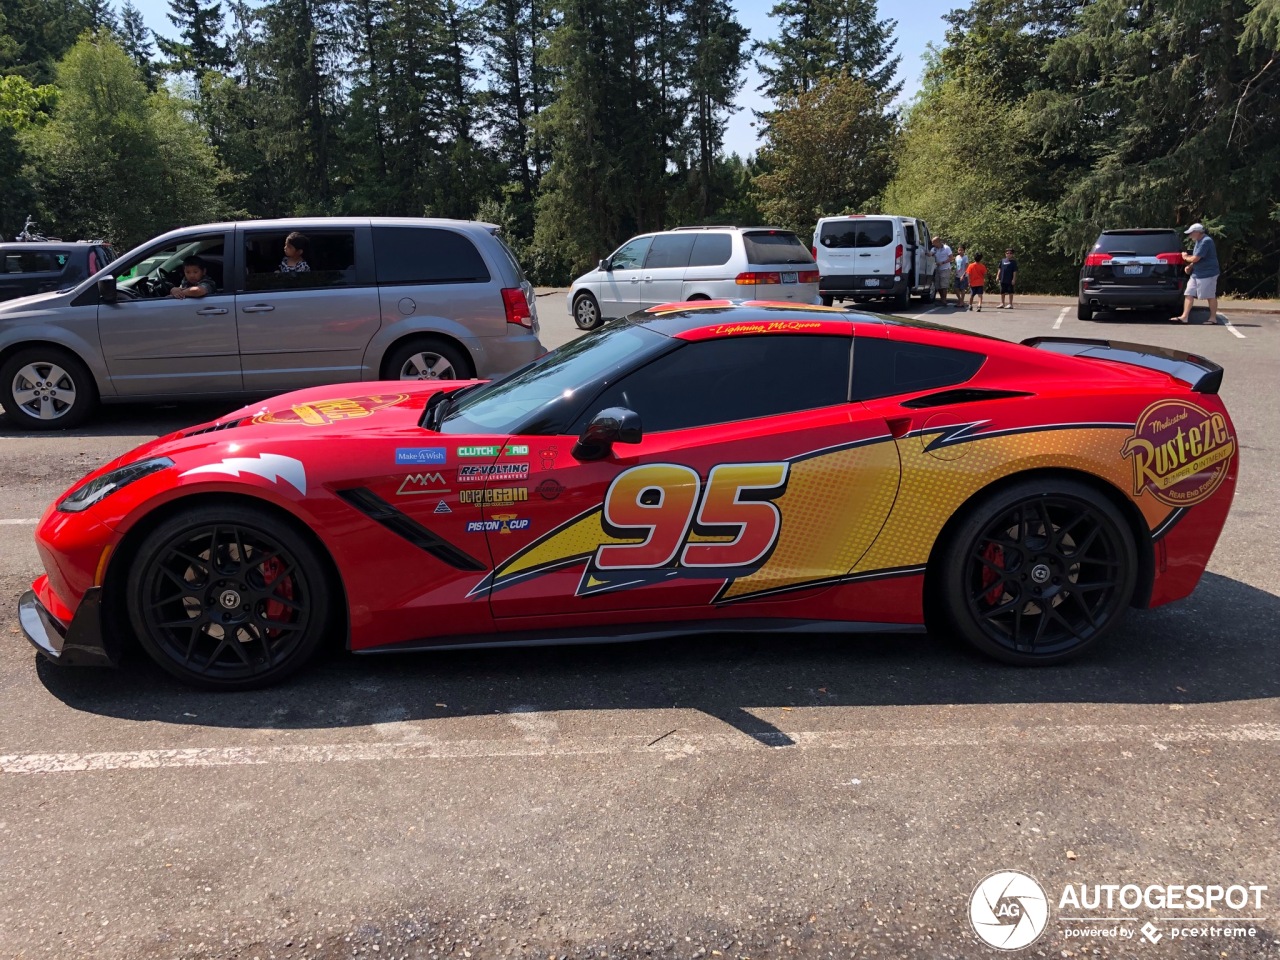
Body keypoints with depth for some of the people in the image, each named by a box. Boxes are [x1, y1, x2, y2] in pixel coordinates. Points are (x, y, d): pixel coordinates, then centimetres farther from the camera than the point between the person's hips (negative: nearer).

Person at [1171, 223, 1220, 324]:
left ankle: (1213, 318, 9)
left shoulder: (1206, 241, -18)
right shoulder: (1199, 241, 14)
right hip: (1196, 273, 10)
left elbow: (1195, 258, -22)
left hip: (1208, 274, -10)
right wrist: (1190, 266, 8)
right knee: (1189, 294, 3)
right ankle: (1184, 317, 1)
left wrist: (1186, 257, -3)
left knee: (1210, 296, 1)